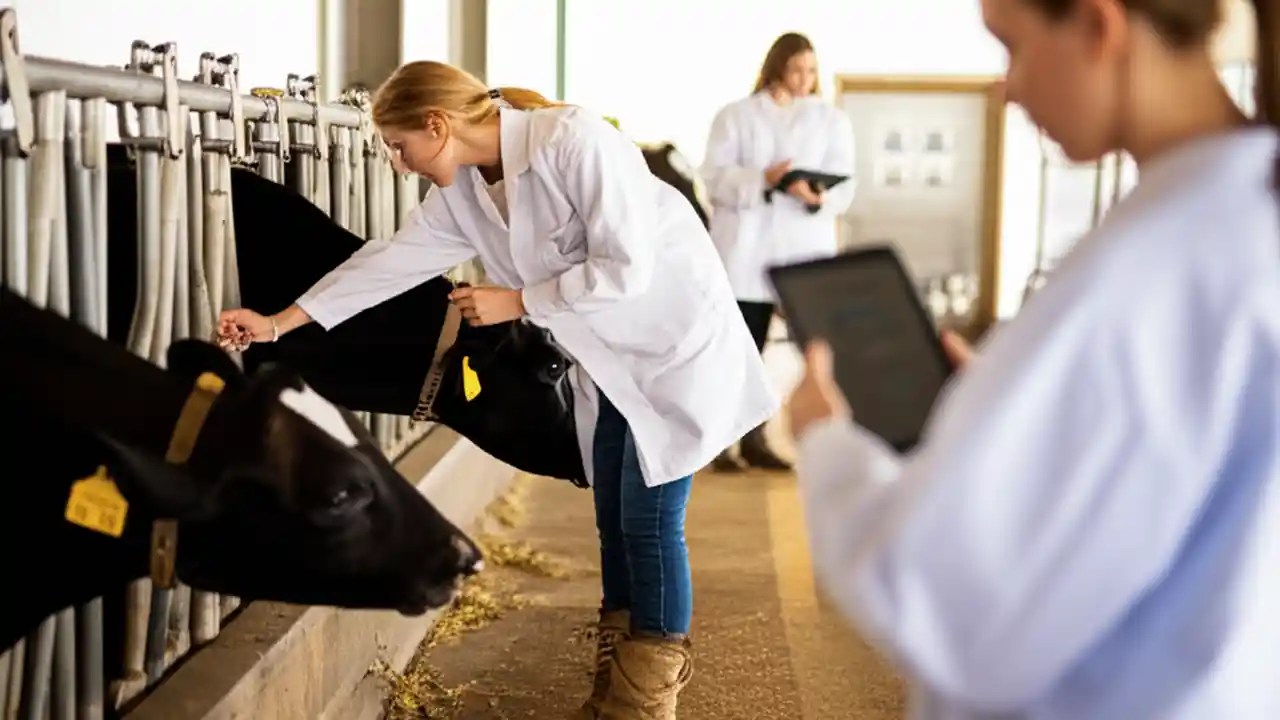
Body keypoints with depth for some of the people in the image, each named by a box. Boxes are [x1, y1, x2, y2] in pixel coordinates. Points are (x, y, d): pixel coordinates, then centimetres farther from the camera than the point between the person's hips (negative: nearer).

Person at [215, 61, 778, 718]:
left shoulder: (575, 141, -26)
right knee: (614, 517, 10)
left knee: (650, 521, -6)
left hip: (677, 342, -7)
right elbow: (392, 259, 3)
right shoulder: (461, 190, -3)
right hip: (609, 358, 7)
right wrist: (280, 322, 3)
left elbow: (626, 268, -27)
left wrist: (516, 302, -19)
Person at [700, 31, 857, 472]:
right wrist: (764, 179, -21)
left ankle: (754, 439, 7)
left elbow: (844, 188, 3)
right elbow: (715, 178, -4)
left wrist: (817, 196, -20)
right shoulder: (735, 116, 6)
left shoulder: (833, 121, 13)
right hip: (746, 250, -2)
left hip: (805, 251, 2)